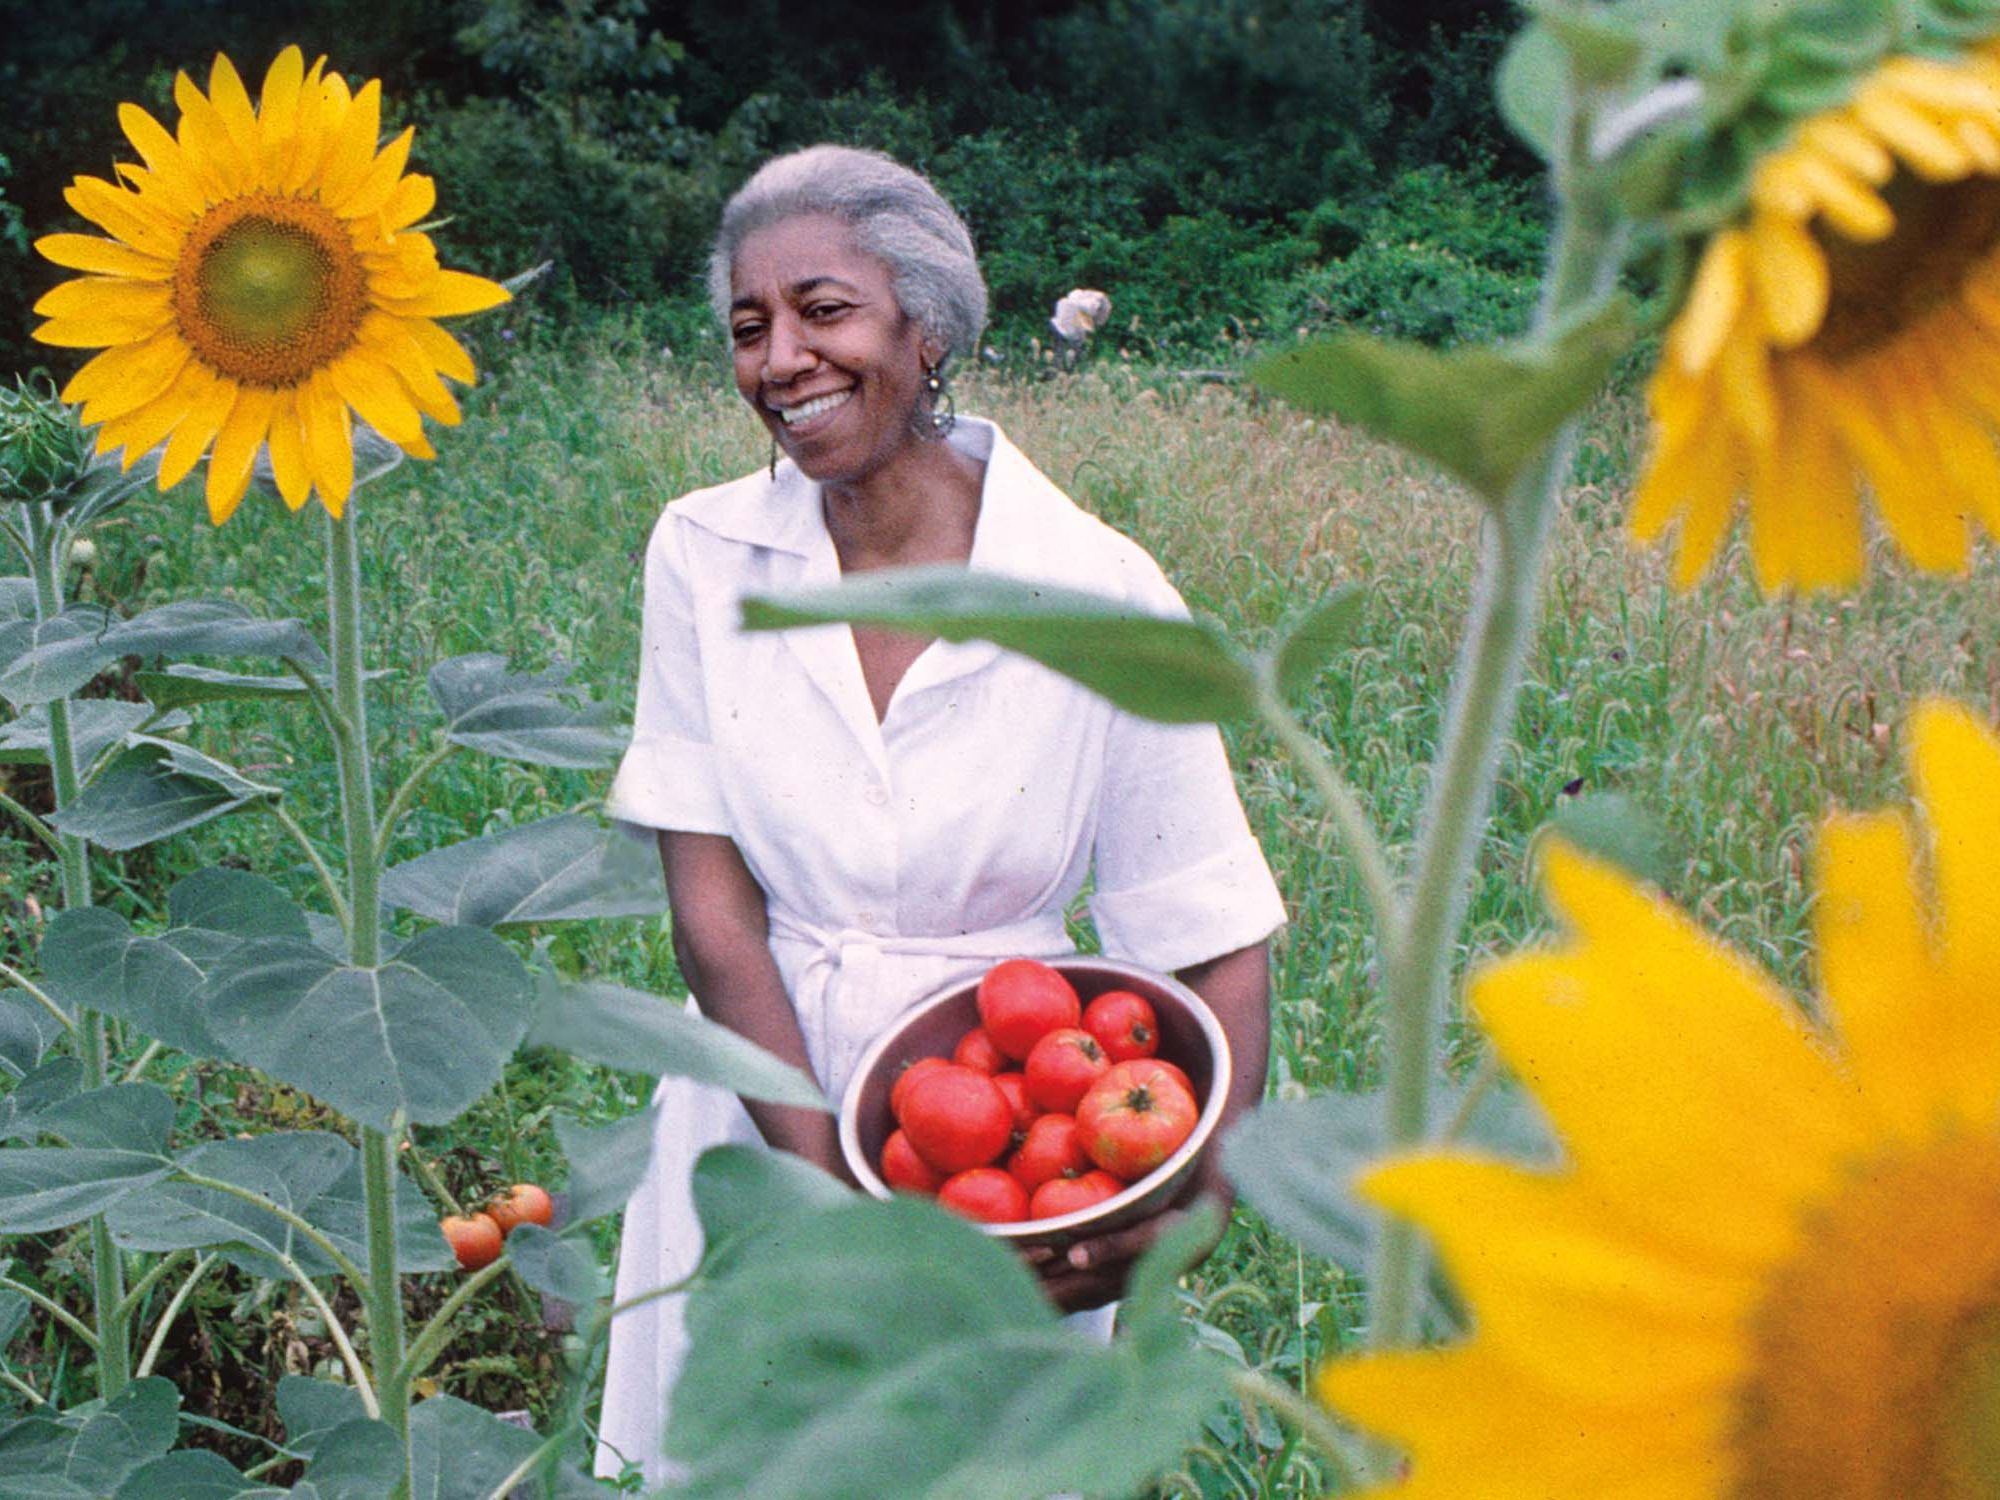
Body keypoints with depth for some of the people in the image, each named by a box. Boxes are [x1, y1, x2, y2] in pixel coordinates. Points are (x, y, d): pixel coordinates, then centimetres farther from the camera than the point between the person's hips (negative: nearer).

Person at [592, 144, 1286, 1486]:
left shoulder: (1100, 595, -14)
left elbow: (1219, 945, -11)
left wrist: (1194, 1196, -27)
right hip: (759, 1112, 2)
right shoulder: (706, 554, -7)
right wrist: (836, 1197, -18)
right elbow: (713, 913, -9)